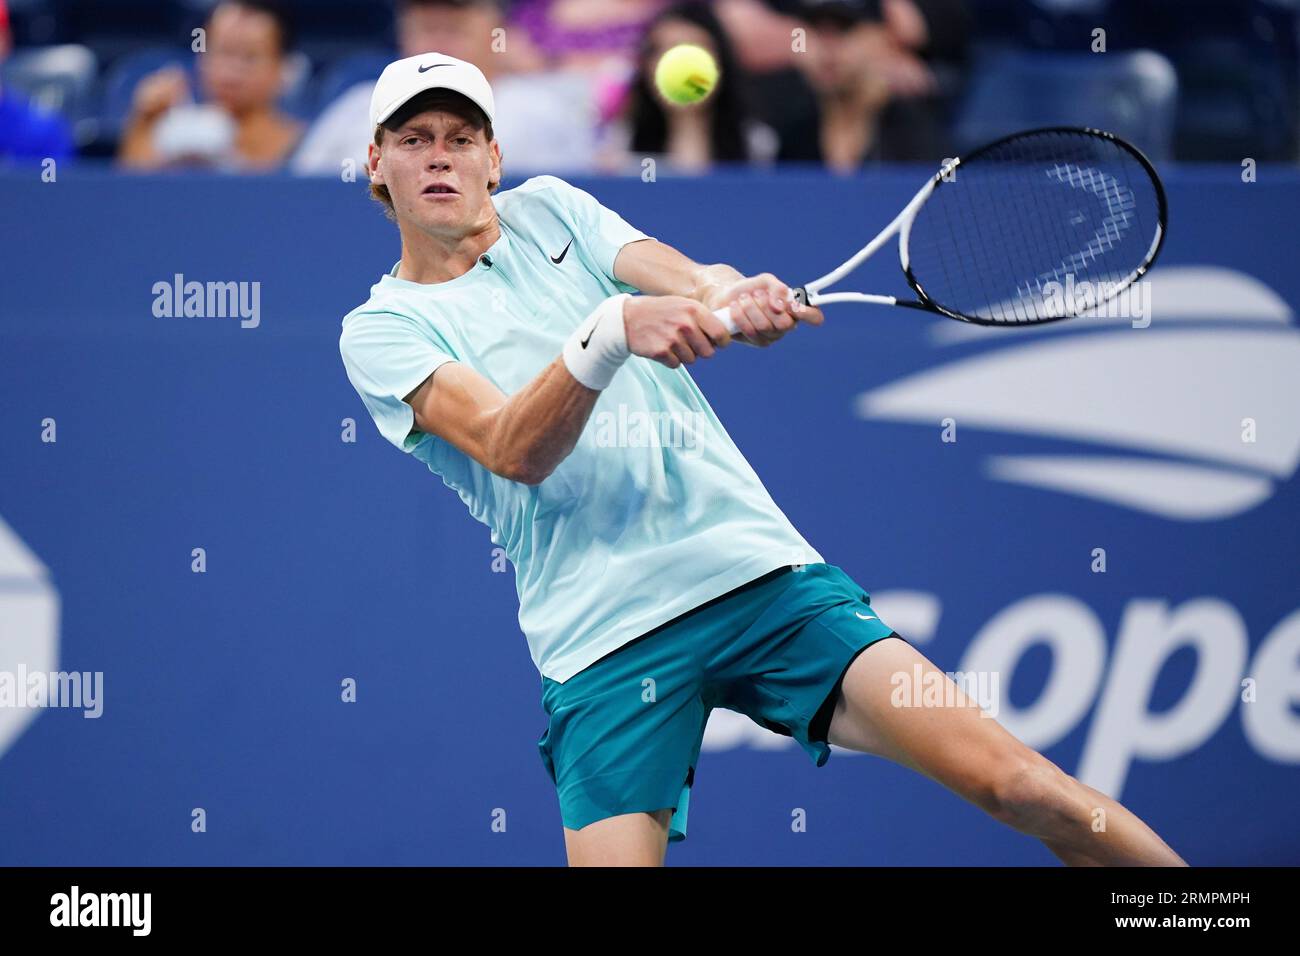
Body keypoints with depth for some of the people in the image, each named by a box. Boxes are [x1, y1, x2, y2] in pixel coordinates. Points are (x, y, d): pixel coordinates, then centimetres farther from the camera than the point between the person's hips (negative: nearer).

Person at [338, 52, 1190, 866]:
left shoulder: (548, 208, 14)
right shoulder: (380, 330, 4)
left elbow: (680, 276, -4)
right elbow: (514, 451, -14)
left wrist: (732, 295, -28)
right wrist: (609, 334, -31)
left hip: (758, 566, 1)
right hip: (604, 644, -1)